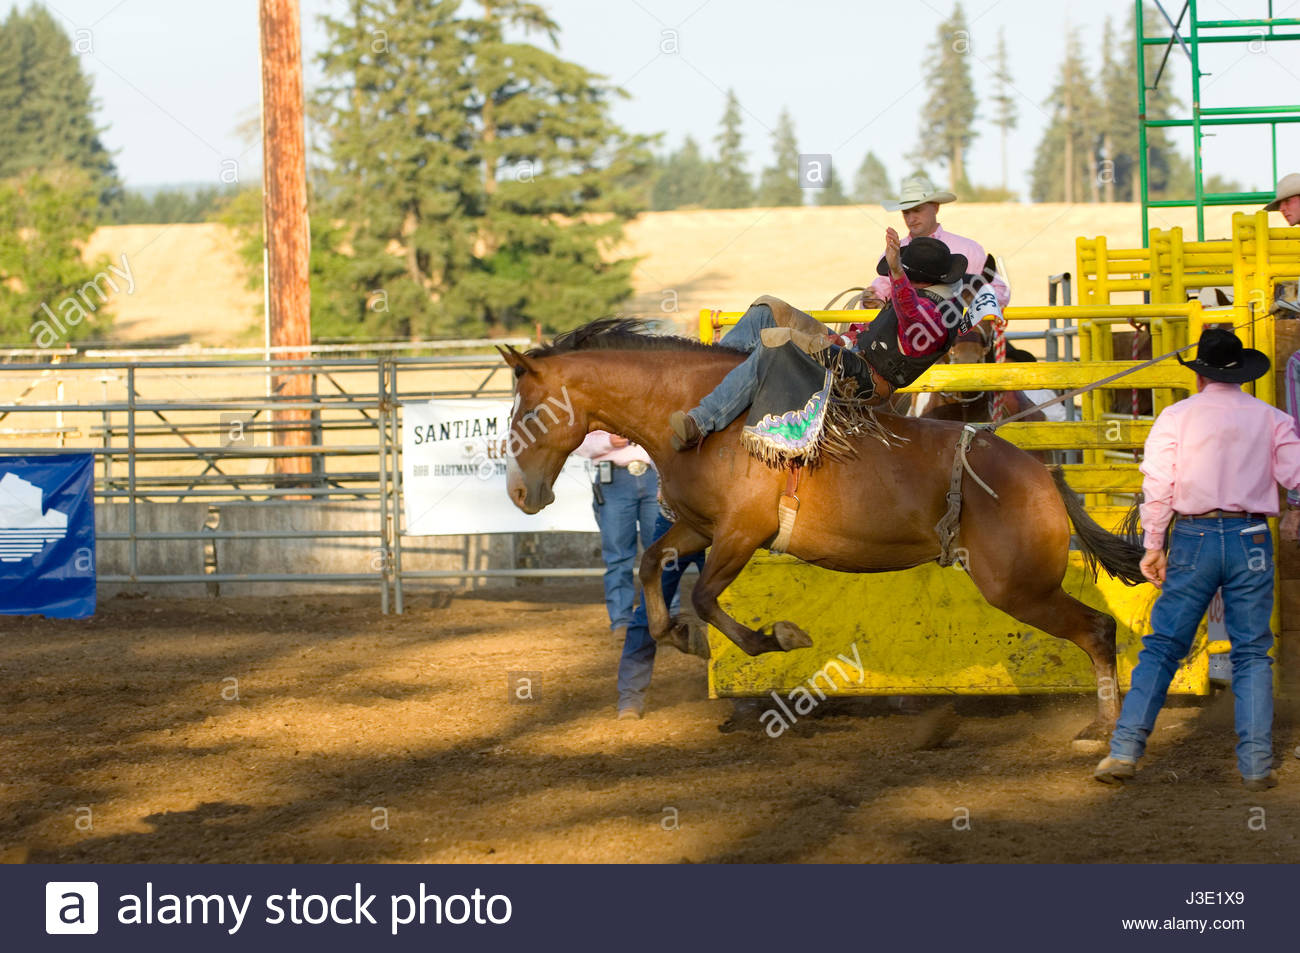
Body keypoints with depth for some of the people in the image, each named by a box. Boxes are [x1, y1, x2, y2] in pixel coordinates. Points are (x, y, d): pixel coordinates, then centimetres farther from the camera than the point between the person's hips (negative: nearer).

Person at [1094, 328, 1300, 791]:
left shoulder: (1175, 417, -1)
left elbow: (1157, 487, -4)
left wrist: (1153, 546, 5)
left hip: (1194, 537, -1)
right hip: (1251, 539, 1)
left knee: (1162, 646, 5)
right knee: (1251, 652, 7)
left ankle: (1125, 749, -2)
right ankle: (1257, 762, 3)